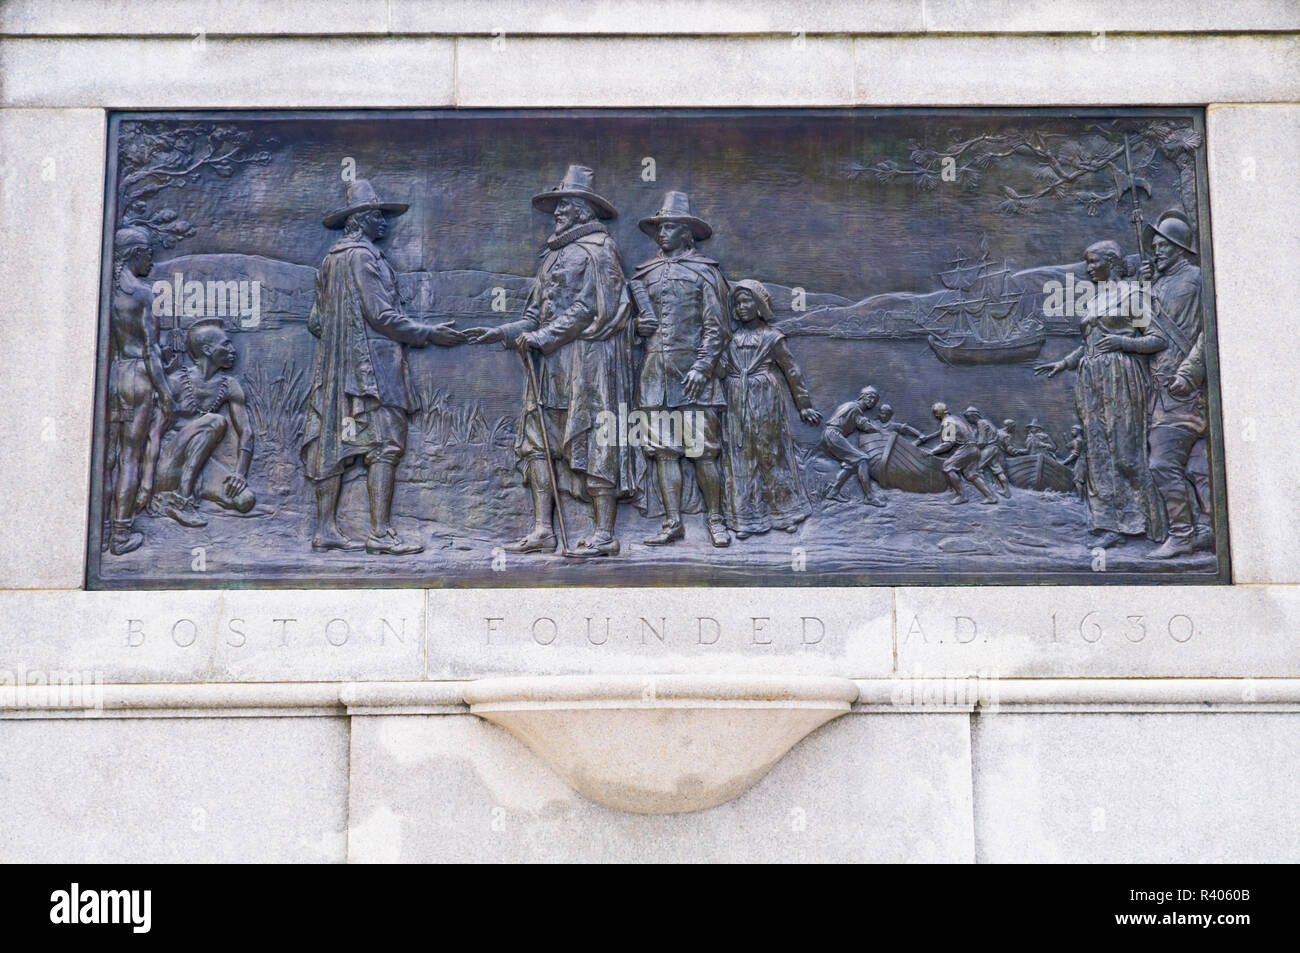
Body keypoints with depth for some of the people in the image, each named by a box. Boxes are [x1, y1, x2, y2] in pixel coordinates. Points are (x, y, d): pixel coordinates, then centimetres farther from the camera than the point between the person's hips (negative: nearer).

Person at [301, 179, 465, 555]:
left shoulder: (330, 260, 17)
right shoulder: (363, 256, -9)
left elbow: (315, 322, 19)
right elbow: (383, 315, -14)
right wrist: (430, 333, -7)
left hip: (336, 366, 9)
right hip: (371, 363, -9)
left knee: (335, 445, 6)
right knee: (384, 444, -9)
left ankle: (326, 529, 6)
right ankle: (381, 532, -13)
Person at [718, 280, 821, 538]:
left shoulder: (771, 337, 0)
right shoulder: (732, 336, 10)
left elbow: (792, 371, 2)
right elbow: (721, 368, 15)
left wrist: (804, 405, 2)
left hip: (766, 403, -3)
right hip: (737, 405, 3)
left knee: (771, 454, 1)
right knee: (740, 456, 1)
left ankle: (784, 513, 13)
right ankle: (746, 517, 7)